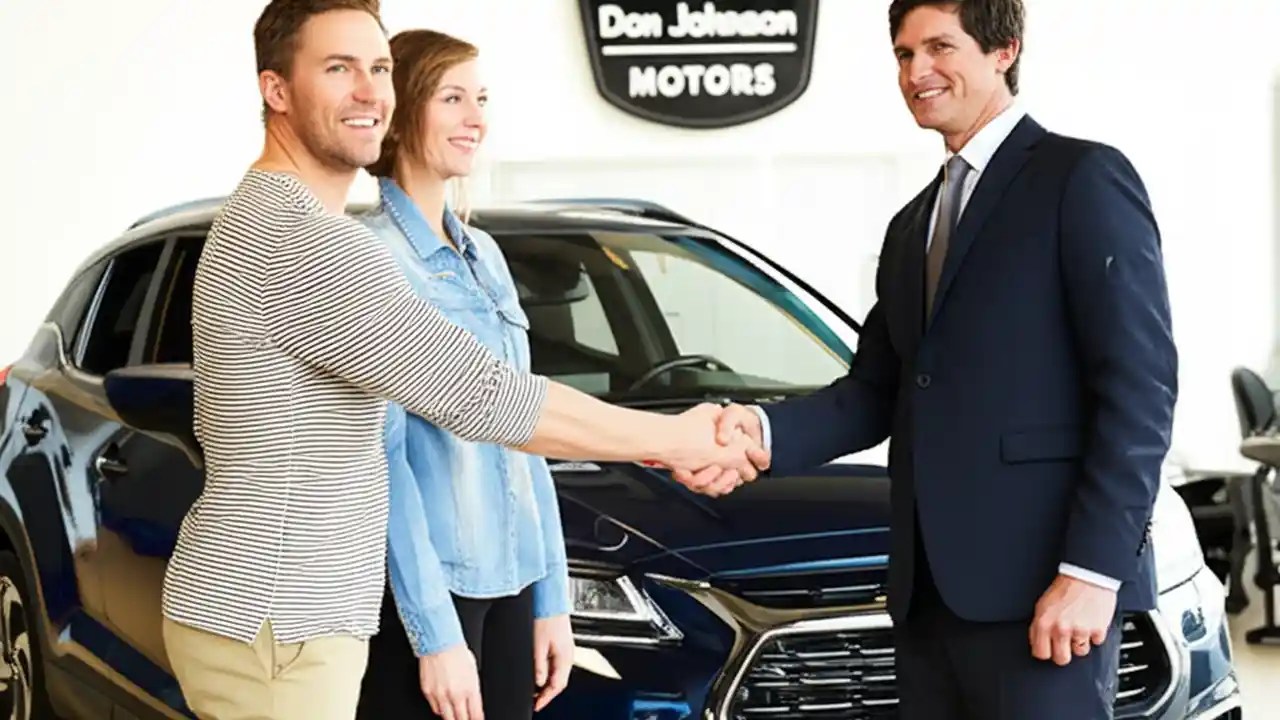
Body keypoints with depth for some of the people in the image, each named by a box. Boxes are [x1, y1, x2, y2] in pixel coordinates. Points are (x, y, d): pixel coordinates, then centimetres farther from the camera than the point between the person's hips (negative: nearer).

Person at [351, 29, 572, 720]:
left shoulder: (484, 254, 13)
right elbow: (380, 458, -14)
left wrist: (552, 597, 11)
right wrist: (435, 632, -17)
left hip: (509, 582, 7)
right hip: (425, 587, -7)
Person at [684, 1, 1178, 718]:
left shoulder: (1083, 178, -3)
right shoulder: (913, 225, 21)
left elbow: (1140, 386, -11)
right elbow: (877, 392, 15)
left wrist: (1094, 569, -18)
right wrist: (766, 429, -5)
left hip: (1041, 585, -7)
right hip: (931, 589, 7)